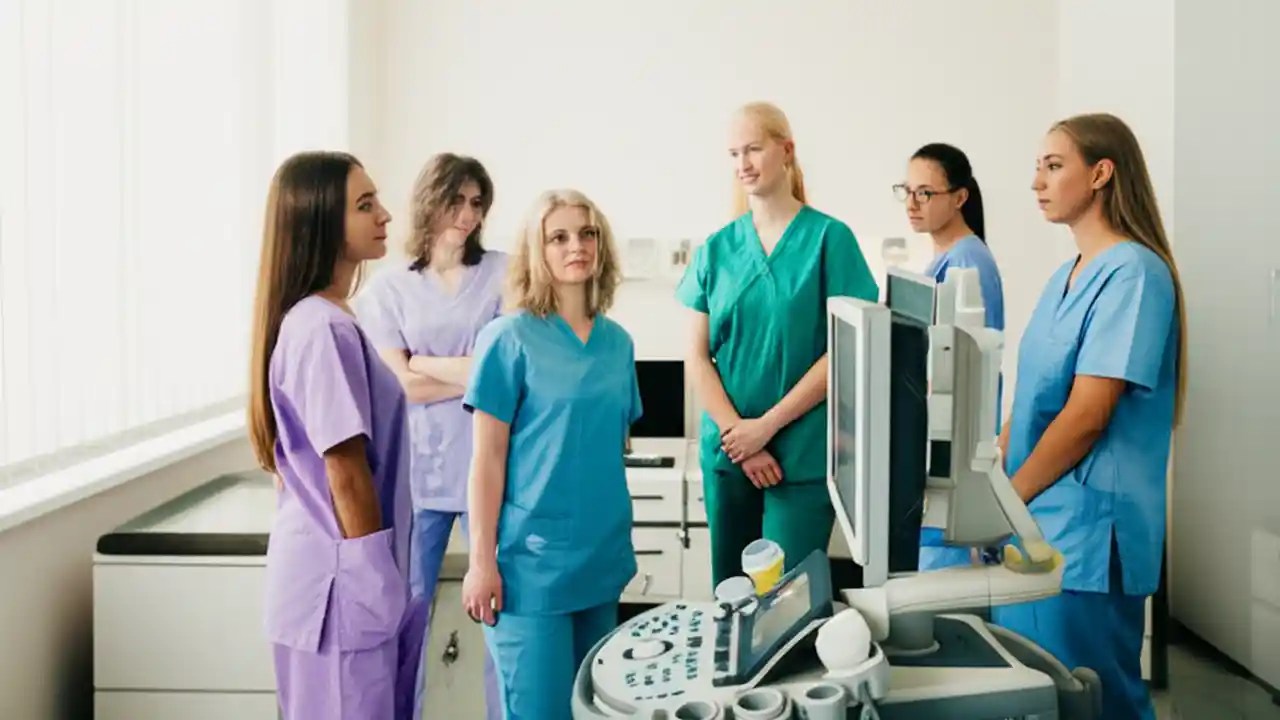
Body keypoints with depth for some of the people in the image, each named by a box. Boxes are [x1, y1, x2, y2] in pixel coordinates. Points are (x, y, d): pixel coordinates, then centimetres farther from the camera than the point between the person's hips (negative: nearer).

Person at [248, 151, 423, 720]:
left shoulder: (308, 320, 11)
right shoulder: (325, 329, -19)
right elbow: (346, 472, -20)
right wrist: (373, 578, -13)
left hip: (326, 566, 9)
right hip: (341, 577, -9)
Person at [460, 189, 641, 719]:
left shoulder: (618, 342, 7)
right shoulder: (510, 338, -8)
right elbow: (487, 459, -8)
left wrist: (616, 539, 15)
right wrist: (482, 560, -11)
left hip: (603, 553, 6)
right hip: (534, 557, -6)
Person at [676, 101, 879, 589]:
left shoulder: (829, 238, -4)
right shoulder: (717, 249, 5)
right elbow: (698, 356, 3)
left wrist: (766, 426, -11)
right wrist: (739, 436, -10)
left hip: (803, 453, -3)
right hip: (728, 449, 4)